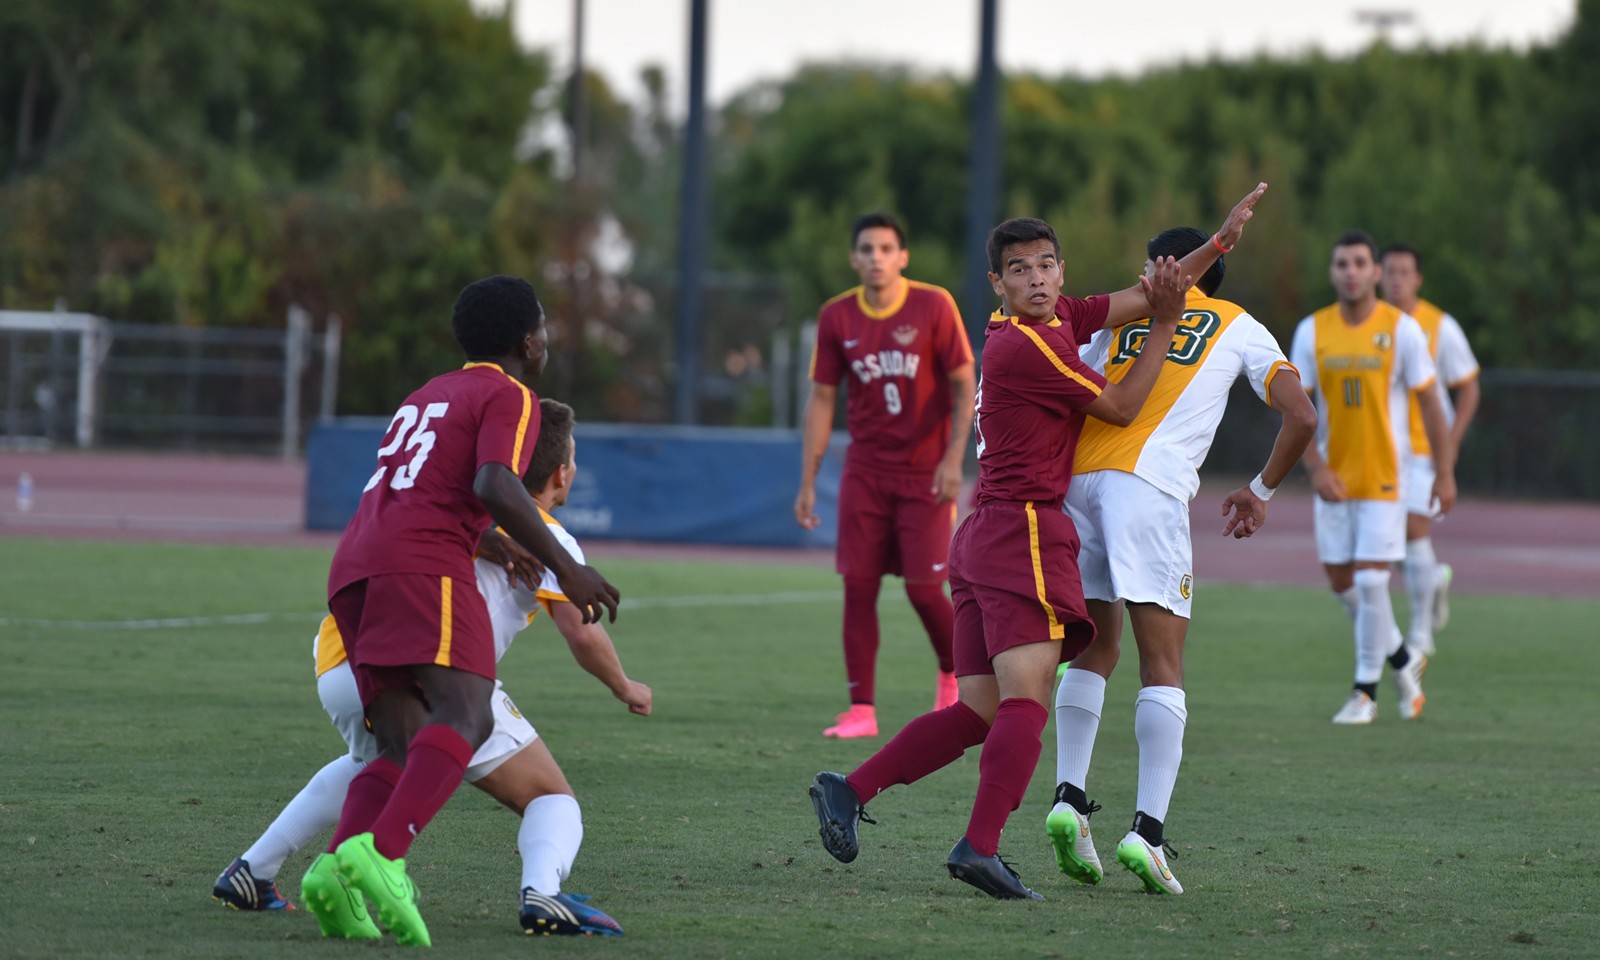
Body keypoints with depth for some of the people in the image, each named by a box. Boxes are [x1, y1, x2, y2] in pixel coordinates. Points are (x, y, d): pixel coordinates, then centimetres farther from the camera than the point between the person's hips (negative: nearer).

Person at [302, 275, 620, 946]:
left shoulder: (426, 395, 33)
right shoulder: (509, 397, 6)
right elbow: (495, 487, -12)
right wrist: (566, 568, -9)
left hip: (352, 568, 8)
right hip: (425, 563, -8)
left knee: (405, 750, 4)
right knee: (464, 715, -22)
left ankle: (336, 868, -22)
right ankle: (382, 853, -45)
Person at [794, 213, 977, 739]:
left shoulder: (933, 306, -7)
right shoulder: (836, 317, 1)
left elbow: (963, 385, -4)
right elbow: (822, 399, 6)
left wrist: (953, 459, -14)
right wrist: (808, 483, 3)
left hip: (925, 473, -3)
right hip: (864, 472, 3)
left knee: (924, 588, -6)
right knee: (858, 586, -4)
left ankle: (952, 674, 23)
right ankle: (862, 710, 1)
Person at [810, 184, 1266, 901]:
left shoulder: (1054, 321, 15)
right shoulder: (1028, 345, -12)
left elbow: (1141, 297, 18)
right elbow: (1121, 407, -3)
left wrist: (1219, 243, 13)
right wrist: (1166, 327, 6)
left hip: (983, 538, 10)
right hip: (1022, 529, -10)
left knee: (978, 711, 9)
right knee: (1024, 699, -18)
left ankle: (848, 790, 8)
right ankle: (981, 847, -28)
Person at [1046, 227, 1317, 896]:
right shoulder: (1239, 327, 19)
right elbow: (1301, 415, 13)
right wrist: (1261, 491, 24)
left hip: (1076, 479, 3)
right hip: (1148, 486, -3)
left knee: (1095, 648, 17)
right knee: (1162, 668, -1)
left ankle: (1068, 796, 2)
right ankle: (1147, 829, -12)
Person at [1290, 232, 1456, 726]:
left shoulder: (1402, 329, -6)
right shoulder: (1312, 331, 1)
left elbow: (1429, 403, -1)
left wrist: (1444, 473, -4)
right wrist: (1316, 467, -11)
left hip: (1385, 477, -4)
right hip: (1334, 480, 4)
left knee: (1370, 581, -10)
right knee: (1342, 583, 6)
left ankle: (1366, 691, 2)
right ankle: (1404, 659, 29)